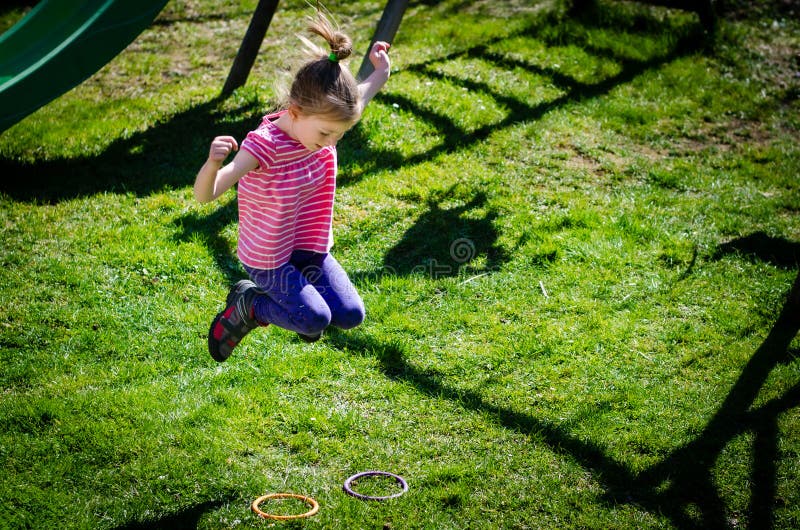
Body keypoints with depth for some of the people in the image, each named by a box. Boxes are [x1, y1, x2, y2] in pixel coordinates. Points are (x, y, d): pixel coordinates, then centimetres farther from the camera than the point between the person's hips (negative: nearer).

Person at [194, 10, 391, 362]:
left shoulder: (319, 120, -10)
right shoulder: (264, 145, -31)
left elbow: (356, 101, 17)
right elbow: (205, 195, -42)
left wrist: (380, 73, 17)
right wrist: (213, 164, -61)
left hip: (309, 247, 7)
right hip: (268, 259, -7)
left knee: (350, 316, -3)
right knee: (316, 321, -19)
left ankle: (294, 296, 25)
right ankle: (247, 305, 7)